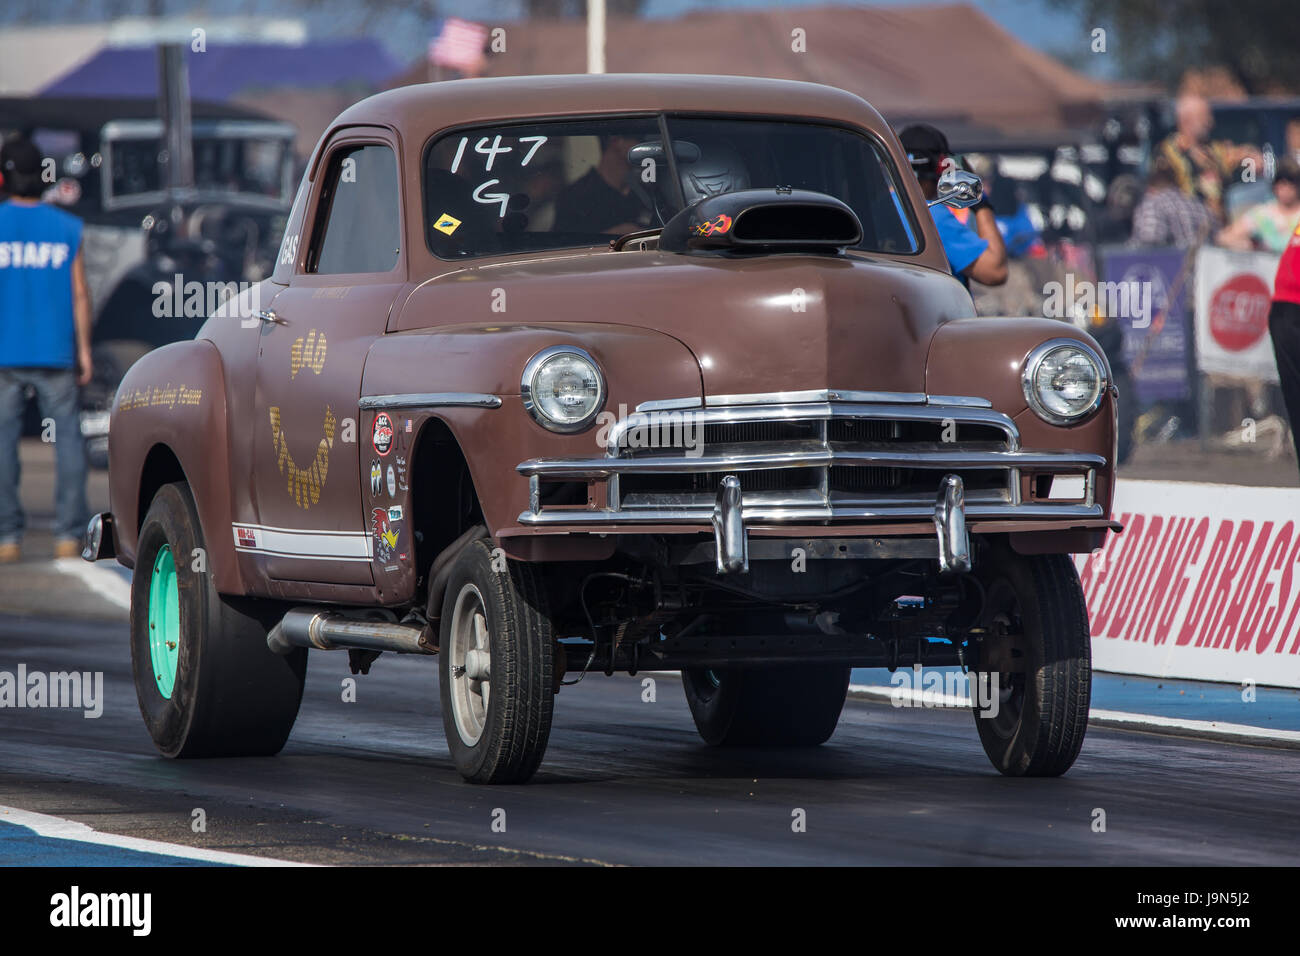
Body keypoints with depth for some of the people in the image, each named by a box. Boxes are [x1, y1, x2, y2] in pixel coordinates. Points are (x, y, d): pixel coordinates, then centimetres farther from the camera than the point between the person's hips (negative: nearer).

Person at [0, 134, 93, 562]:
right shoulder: (68, 229, 0)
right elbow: (80, 295, -1)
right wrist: (84, 350, 5)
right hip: (55, 352, 1)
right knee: (68, 439, 5)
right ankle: (68, 535, 0)